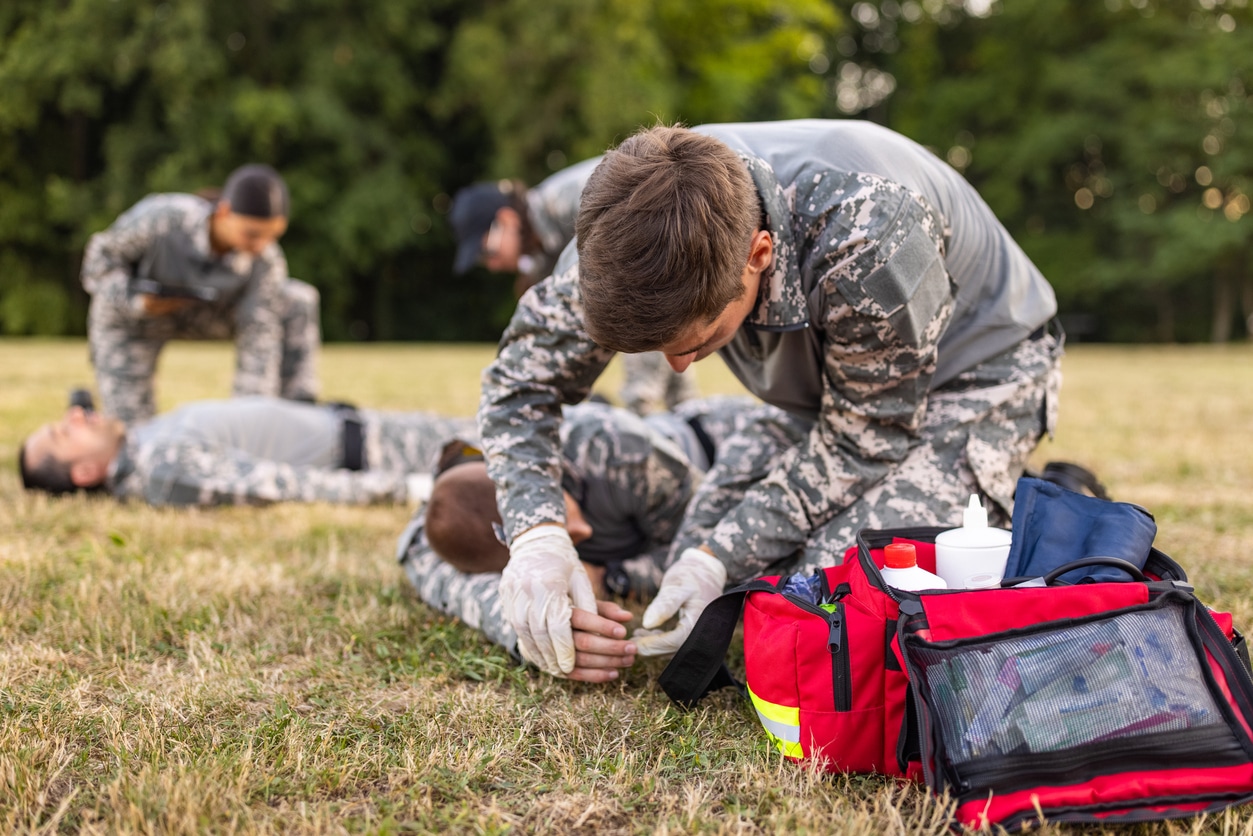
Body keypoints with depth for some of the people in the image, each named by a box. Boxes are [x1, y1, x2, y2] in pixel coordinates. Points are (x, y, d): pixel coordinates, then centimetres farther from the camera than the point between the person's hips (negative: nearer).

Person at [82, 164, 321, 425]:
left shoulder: (265, 260, -29)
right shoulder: (163, 218, -36)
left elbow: (259, 343, -25)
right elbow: (102, 252, -17)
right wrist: (138, 302, -32)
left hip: (196, 313, 3)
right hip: (130, 319, -3)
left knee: (298, 303, -18)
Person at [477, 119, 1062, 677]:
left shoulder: (871, 242, -42)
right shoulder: (638, 229, -26)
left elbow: (863, 439, -27)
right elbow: (525, 367, -13)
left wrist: (721, 558, -30)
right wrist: (534, 535, -29)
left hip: (973, 372, -6)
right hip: (837, 389, 6)